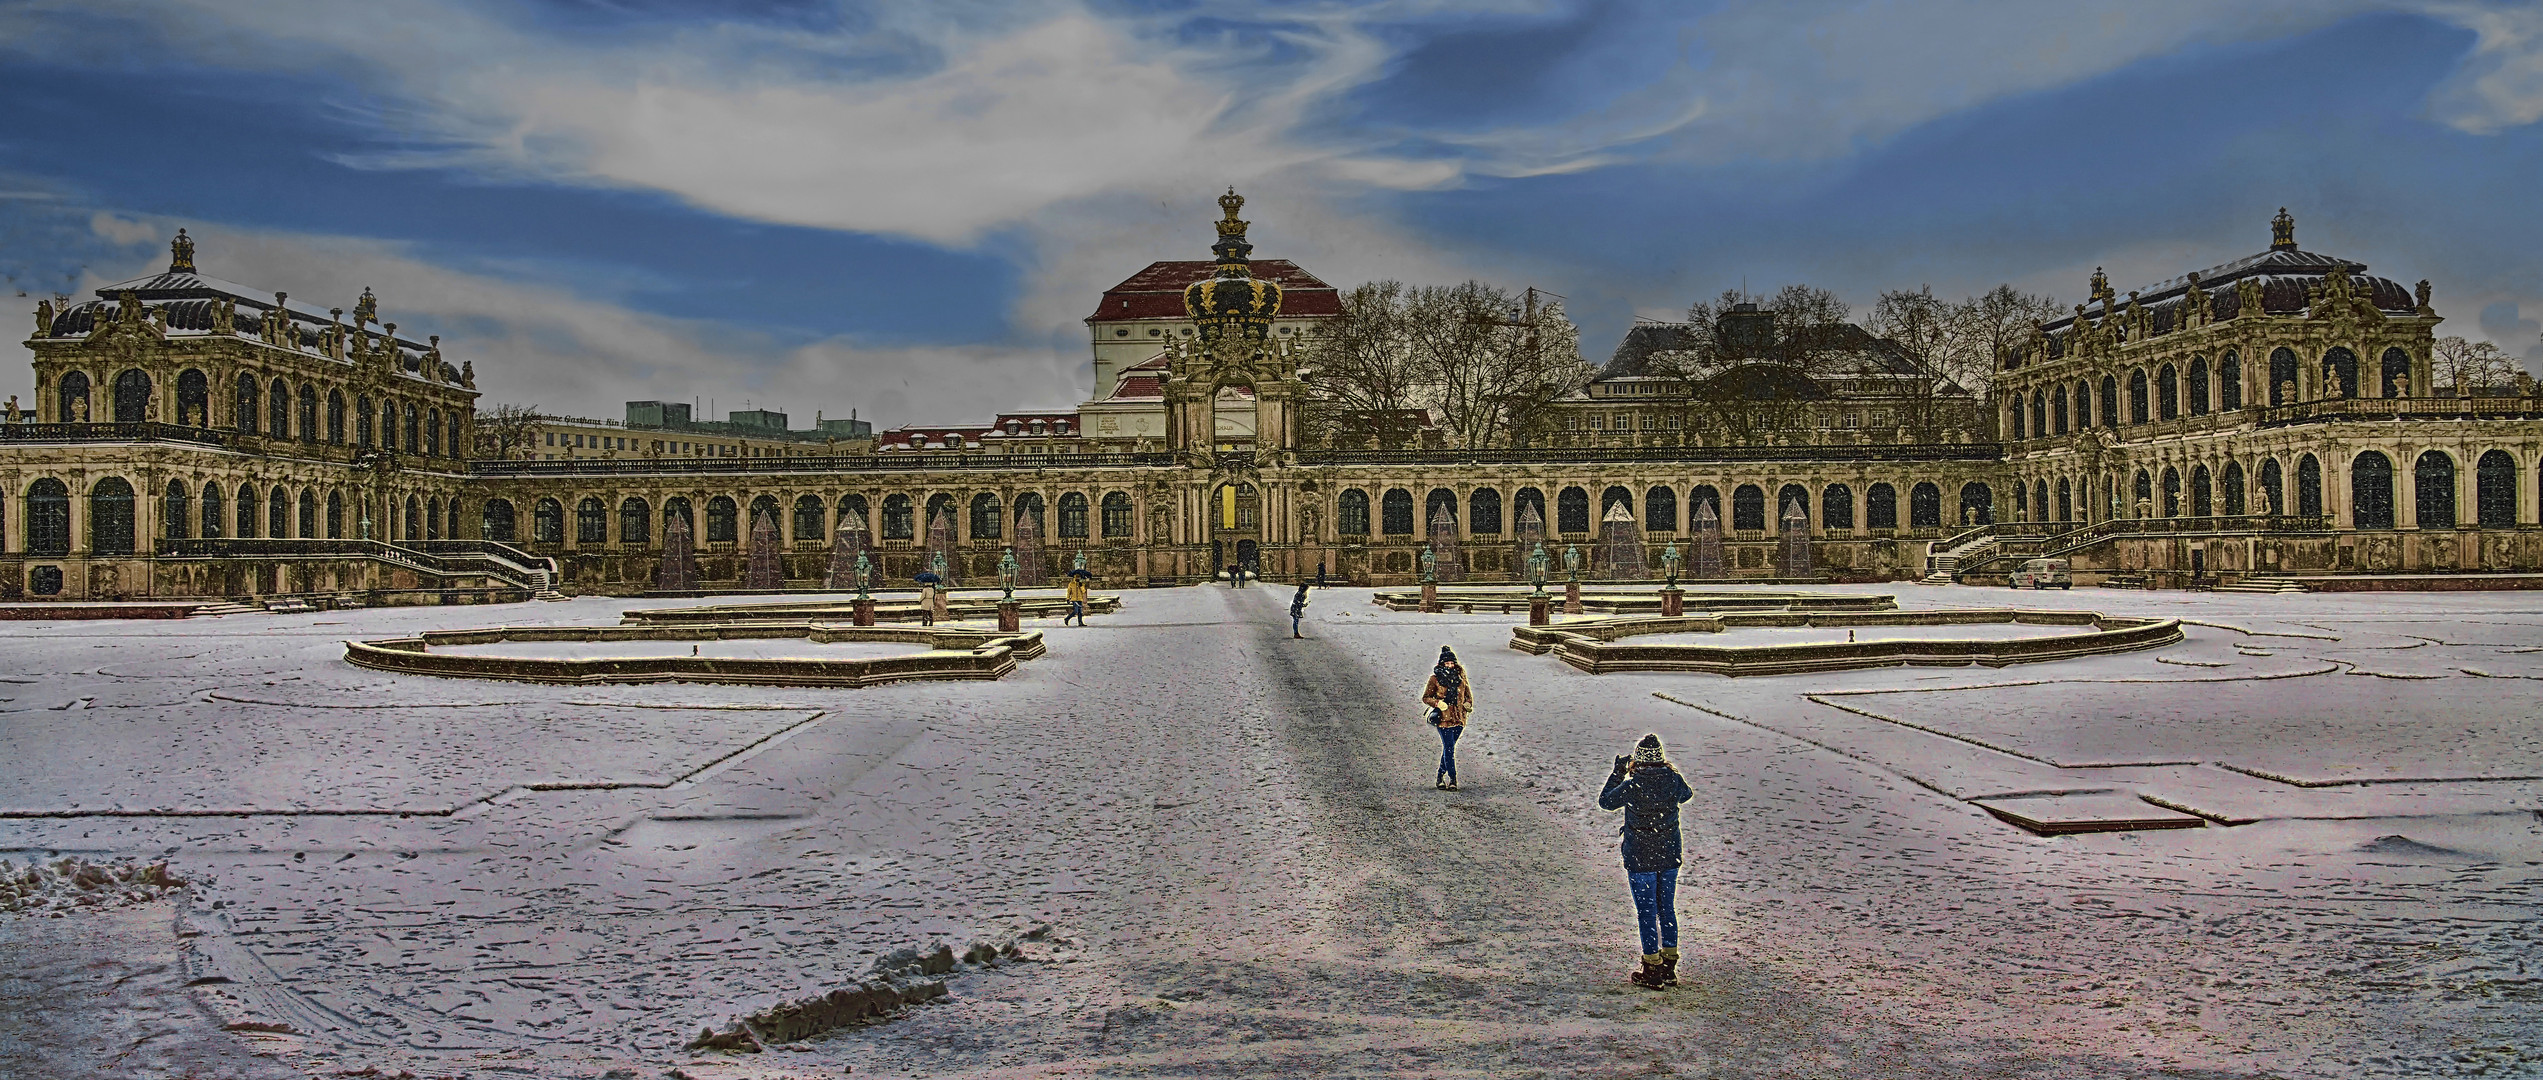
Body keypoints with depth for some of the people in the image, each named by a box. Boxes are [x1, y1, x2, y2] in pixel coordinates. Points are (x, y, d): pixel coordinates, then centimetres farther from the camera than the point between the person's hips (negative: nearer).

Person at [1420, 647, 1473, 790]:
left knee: (1448, 748, 10)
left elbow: (1468, 694, 20)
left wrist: (1468, 704, 0)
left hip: (1459, 718, 4)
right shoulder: (1435, 678, 0)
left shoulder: (1461, 677, 9)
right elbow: (1426, 697, 4)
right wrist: (1437, 703, -15)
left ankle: (1440, 778, 23)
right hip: (1444, 718, -3)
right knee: (1449, 748, -11)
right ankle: (1452, 779, -12)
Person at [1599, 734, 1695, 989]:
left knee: (1646, 912, 5)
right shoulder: (1674, 780, -8)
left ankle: (1652, 972, 10)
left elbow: (1605, 802, -2)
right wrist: (1667, 769, 21)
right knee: (1667, 910, 16)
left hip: (1640, 859, -4)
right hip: (1669, 856, 4)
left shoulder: (1632, 786, -19)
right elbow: (1686, 794, 16)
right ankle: (1669, 969, 24)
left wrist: (1618, 773, 5)